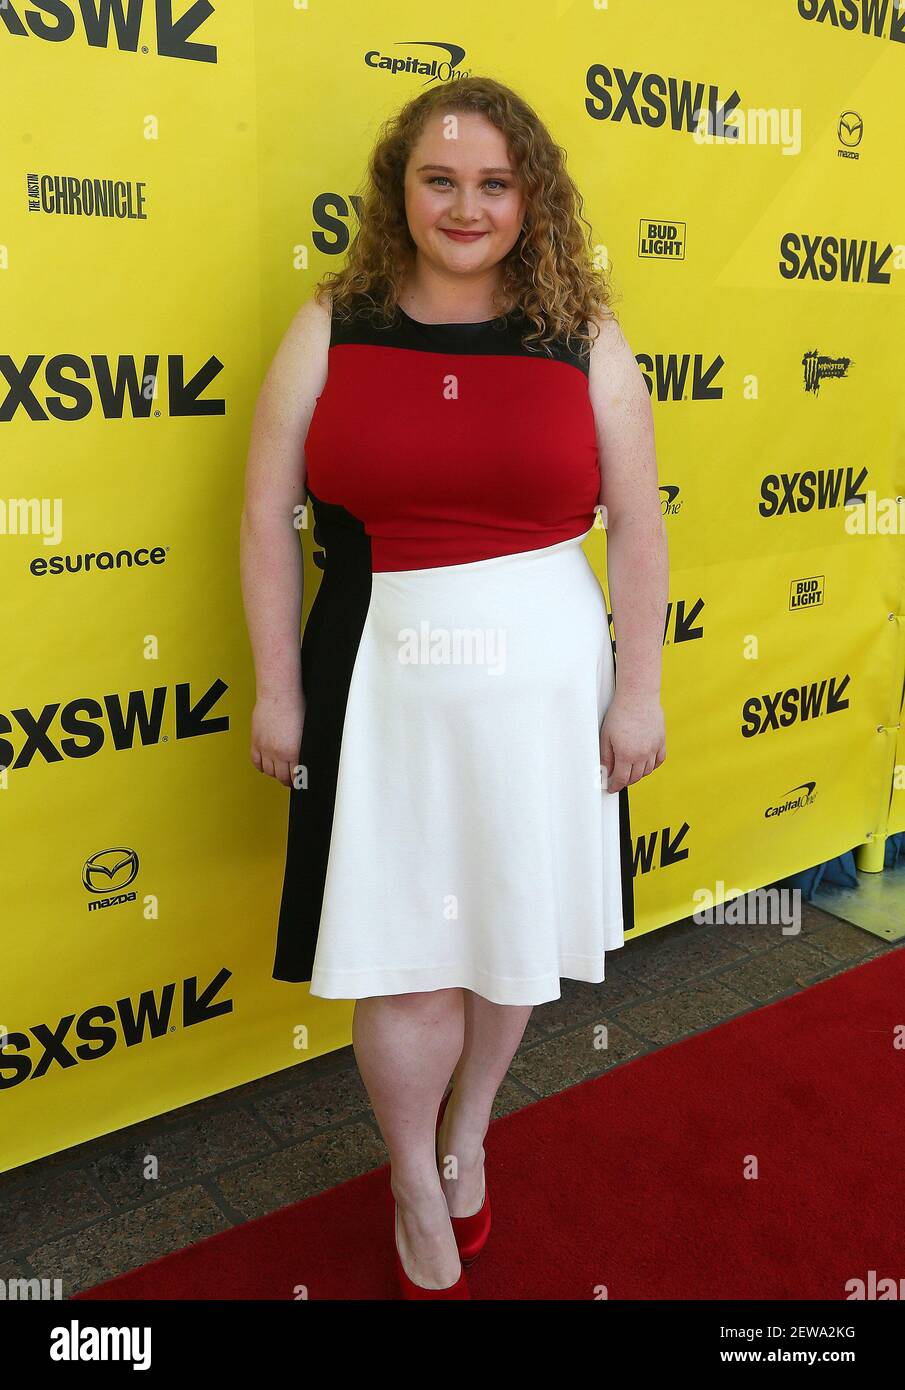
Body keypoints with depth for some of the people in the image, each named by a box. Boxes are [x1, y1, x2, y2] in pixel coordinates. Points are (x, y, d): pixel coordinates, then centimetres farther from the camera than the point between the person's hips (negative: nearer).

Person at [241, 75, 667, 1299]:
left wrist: (636, 691, 0)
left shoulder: (583, 337, 2)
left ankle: (468, 1136, 44)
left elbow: (636, 524, 3)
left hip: (542, 669, 2)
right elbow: (268, 518, 1)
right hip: (383, 673, -1)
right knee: (407, 957, 6)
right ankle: (418, 1195, 33)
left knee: (514, 931, 15)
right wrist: (278, 689, -1)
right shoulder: (333, 328, 0)